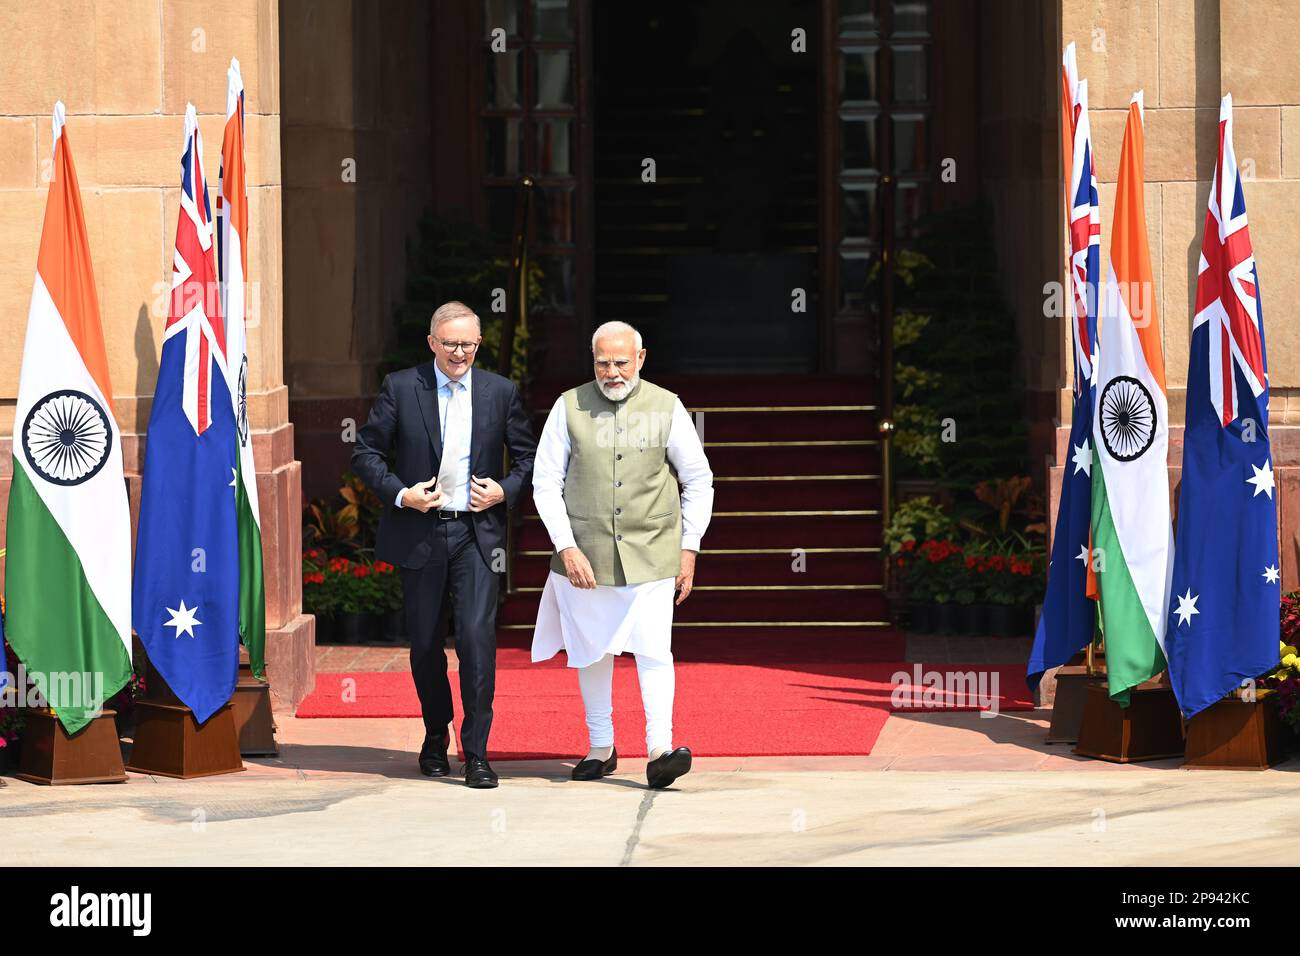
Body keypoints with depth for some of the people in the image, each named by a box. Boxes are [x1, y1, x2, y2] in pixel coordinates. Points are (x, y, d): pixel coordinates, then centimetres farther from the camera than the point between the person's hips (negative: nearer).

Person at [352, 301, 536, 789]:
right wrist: (399, 494, -11)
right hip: (419, 532, 0)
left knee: (477, 634, -13)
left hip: (478, 533, 0)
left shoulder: (501, 392, 4)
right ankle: (436, 736, 31)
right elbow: (366, 452, 2)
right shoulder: (400, 387, 0)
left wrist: (505, 490, -5)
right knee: (425, 642, 9)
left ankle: (476, 751, -7)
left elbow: (529, 455, 13)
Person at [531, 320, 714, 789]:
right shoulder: (569, 408, 0)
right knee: (592, 652, 10)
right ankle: (600, 749, 23)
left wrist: (689, 549, 3)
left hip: (651, 556, -1)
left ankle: (659, 752, -17)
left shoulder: (666, 408, 0)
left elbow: (699, 481, 9)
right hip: (585, 556, 1)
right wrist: (567, 548, -8)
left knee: (653, 648, -13)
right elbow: (546, 483, 1)